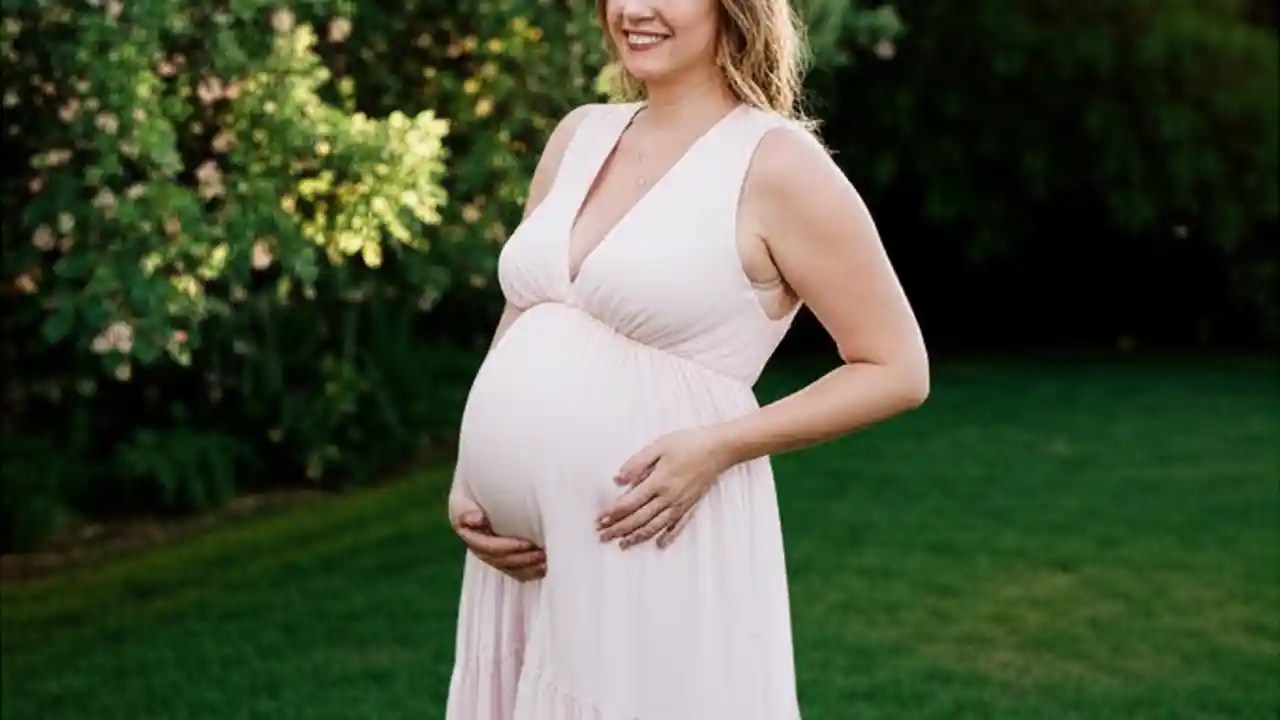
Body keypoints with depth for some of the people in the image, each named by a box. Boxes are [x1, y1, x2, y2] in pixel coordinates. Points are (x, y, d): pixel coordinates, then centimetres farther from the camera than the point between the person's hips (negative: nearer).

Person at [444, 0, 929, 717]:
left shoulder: (775, 161, -9)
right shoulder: (581, 134, 10)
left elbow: (897, 370, -8)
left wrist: (717, 449, -17)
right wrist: (467, 480, 4)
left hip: (655, 551, -6)